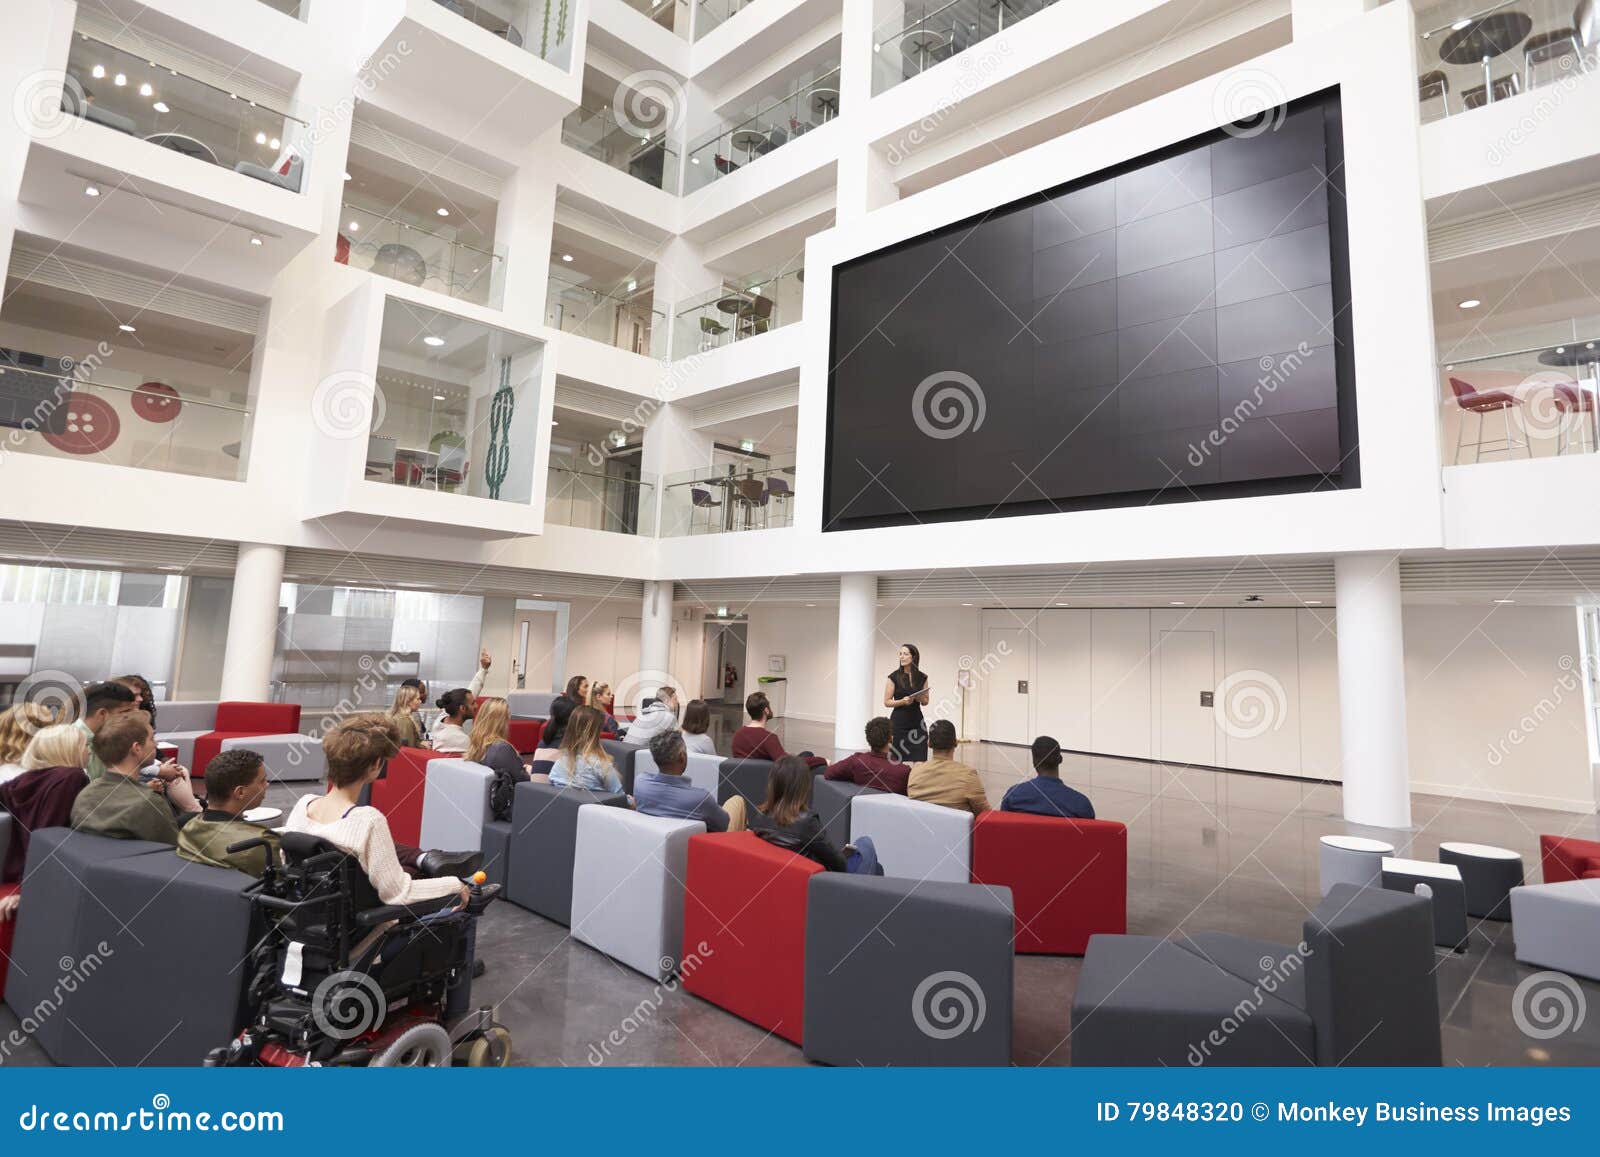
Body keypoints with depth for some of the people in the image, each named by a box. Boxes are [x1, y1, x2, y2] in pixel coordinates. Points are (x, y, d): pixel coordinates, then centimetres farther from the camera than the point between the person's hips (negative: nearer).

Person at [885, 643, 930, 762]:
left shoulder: (922, 678, 5)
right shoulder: (894, 677, -4)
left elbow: (926, 701, 14)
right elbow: (887, 702, -2)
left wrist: (919, 698, -8)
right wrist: (902, 701, -18)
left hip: (917, 722, 3)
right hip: (898, 722, -3)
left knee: (919, 760, -3)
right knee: (899, 761, -2)